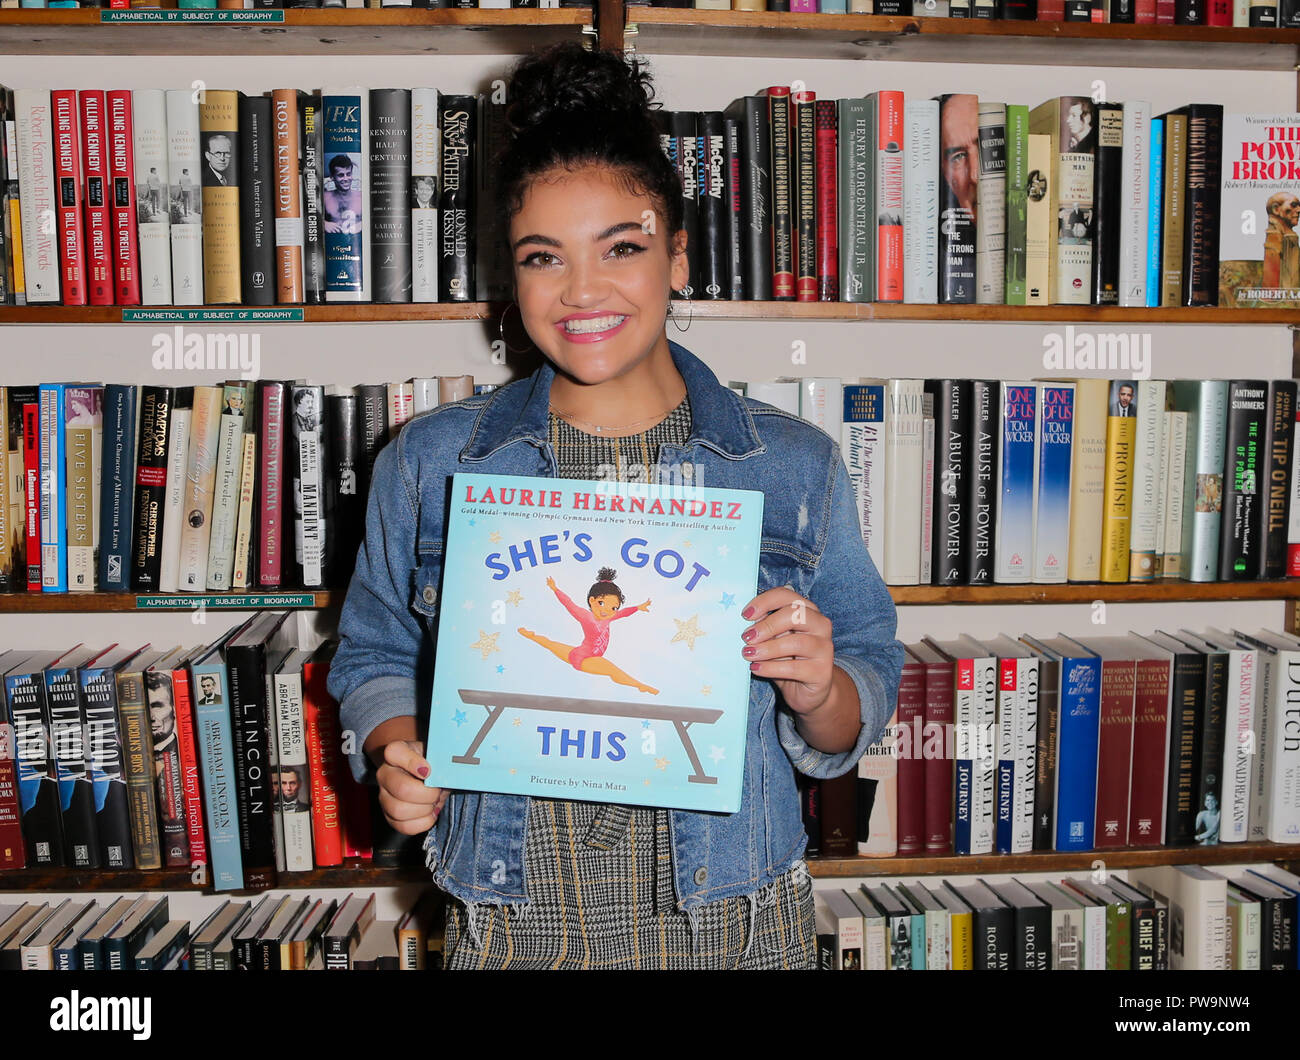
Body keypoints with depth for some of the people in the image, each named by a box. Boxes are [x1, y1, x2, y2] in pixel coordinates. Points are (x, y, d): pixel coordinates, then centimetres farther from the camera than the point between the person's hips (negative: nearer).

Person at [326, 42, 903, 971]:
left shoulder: (795, 467, -5)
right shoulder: (427, 465, -3)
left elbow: (858, 719, 0)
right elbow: (377, 655, 8)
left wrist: (816, 690, -21)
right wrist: (395, 751, -11)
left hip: (739, 928, 0)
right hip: (512, 929, 1)